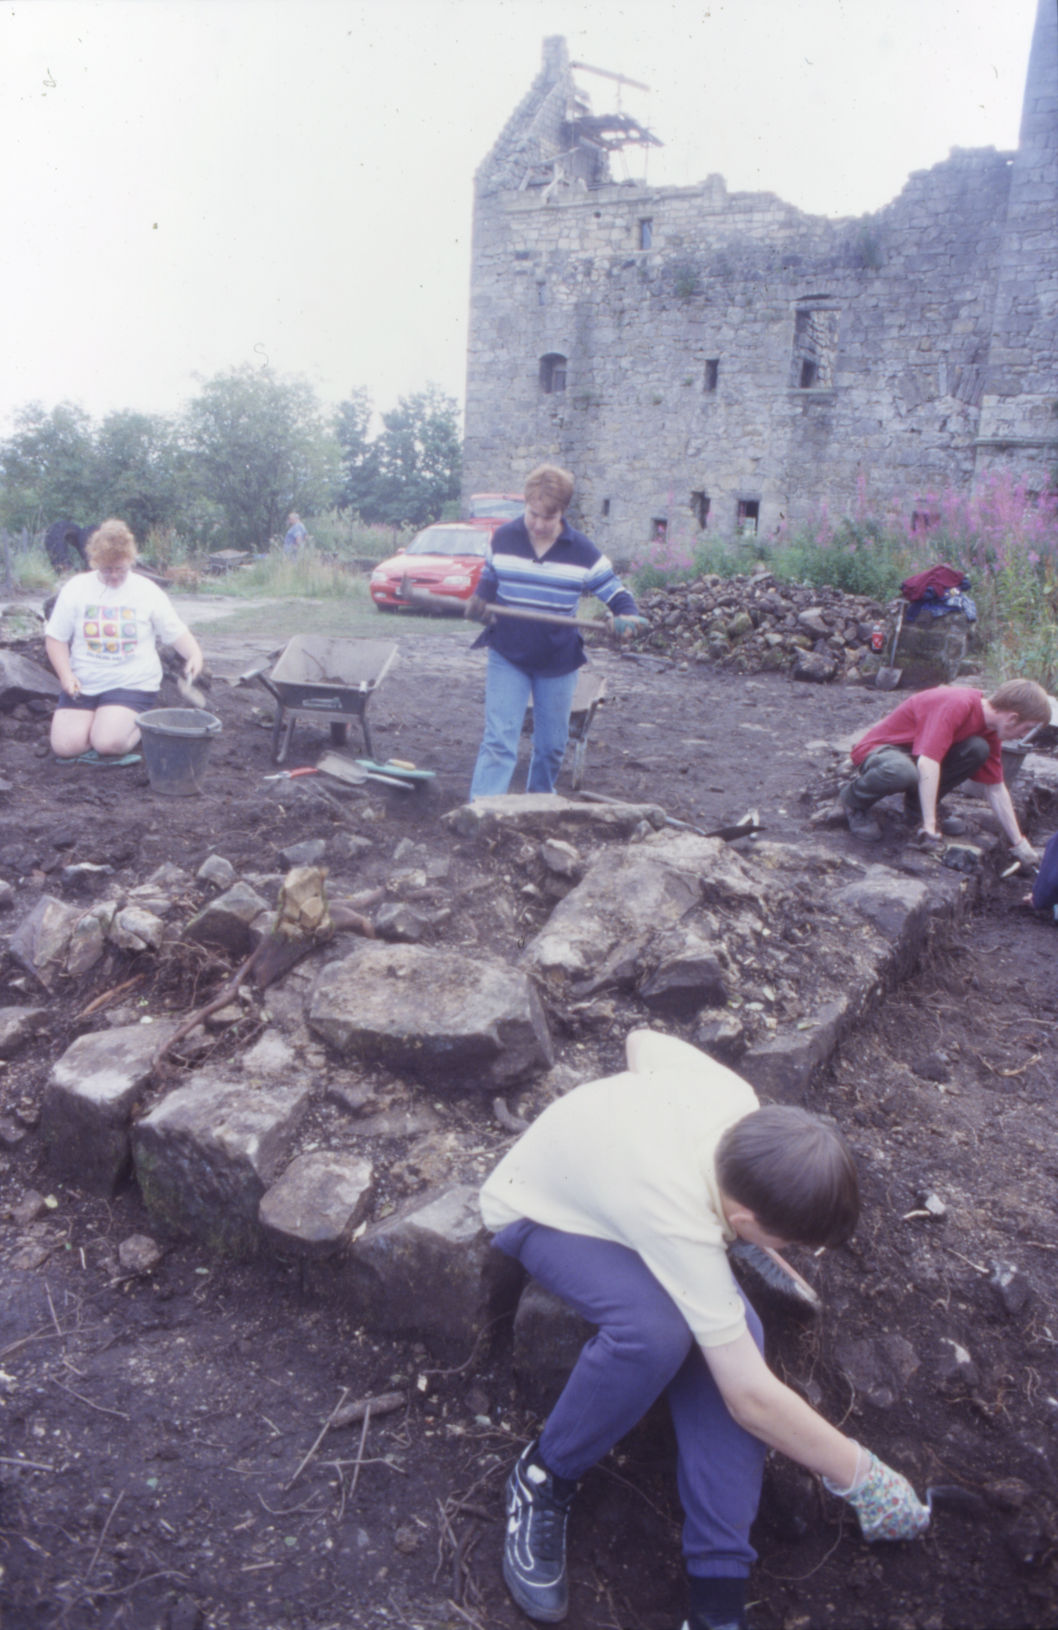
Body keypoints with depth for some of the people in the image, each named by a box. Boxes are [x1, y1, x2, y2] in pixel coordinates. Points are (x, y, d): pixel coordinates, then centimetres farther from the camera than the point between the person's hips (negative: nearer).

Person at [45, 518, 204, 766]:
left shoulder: (148, 592, 1)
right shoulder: (75, 589, 3)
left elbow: (177, 632, 3)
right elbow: (55, 638, 5)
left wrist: (194, 654, -18)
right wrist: (66, 675, -11)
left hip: (133, 683, -2)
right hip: (84, 683, 3)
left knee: (109, 743, -24)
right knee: (65, 746, -13)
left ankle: (137, 724, 10)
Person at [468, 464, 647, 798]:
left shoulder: (582, 551, -8)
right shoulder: (503, 539, -3)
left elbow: (616, 592, -2)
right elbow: (489, 579, 12)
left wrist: (627, 617, -24)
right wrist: (480, 601, -11)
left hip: (558, 663, 1)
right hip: (507, 657, -1)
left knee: (552, 745, 14)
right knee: (499, 740, -10)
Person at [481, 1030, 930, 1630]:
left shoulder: (739, 1099, -23)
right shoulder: (681, 1228, -41)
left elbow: (643, 1040, -1)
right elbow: (752, 1398, -33)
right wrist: (864, 1480, -20)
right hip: (539, 1213, -7)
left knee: (734, 1335, -19)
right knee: (655, 1332, -36)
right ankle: (543, 1480, -8)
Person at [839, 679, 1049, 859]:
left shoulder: (990, 730, -1)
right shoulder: (956, 705, -29)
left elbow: (995, 788, 7)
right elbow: (927, 762, -38)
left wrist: (1018, 843, 8)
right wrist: (929, 825, -39)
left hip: (913, 753, 8)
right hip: (878, 749, -8)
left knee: (978, 749, -15)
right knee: (903, 772, -42)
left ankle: (917, 803, 1)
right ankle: (854, 798, -10)